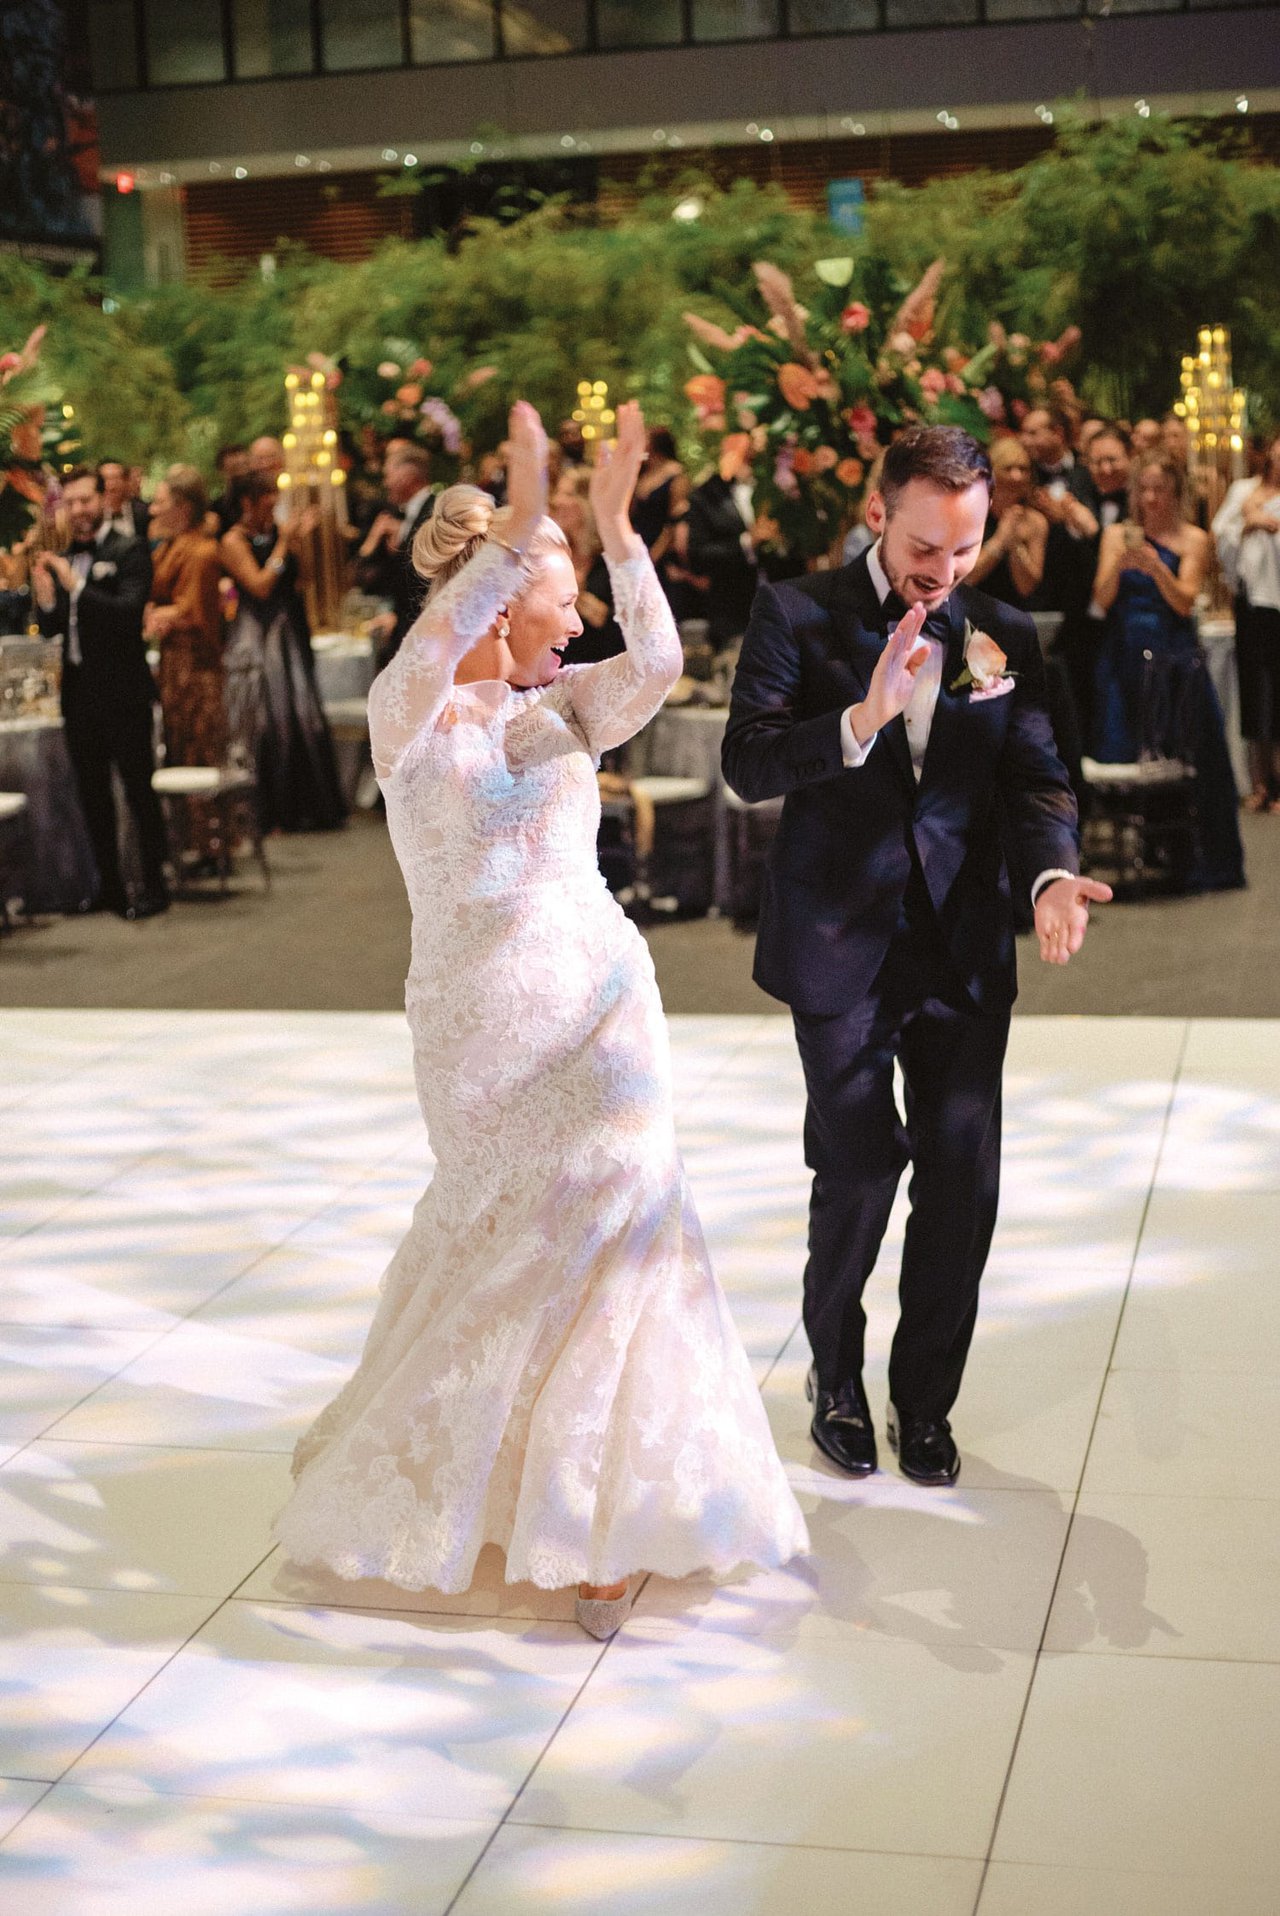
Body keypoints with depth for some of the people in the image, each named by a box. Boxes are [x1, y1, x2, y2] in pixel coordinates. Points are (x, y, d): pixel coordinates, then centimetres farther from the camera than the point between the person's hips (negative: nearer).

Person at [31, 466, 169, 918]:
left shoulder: (129, 552, -7)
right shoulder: (61, 559, 13)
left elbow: (129, 610, -21)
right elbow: (51, 630, 14)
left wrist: (76, 585, -25)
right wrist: (46, 598, -6)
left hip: (122, 692, -7)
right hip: (79, 691, 7)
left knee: (138, 789, -2)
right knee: (92, 794, 12)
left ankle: (154, 886, 4)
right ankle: (109, 885, 20)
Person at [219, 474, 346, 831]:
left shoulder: (275, 531, 9)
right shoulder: (234, 541, -8)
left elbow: (296, 577, 5)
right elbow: (260, 586, -17)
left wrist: (301, 538, -4)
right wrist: (284, 543, -13)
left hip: (289, 634, 6)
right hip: (257, 638, -6)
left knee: (302, 718, 6)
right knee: (270, 723, -2)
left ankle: (309, 808, 15)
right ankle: (274, 814, 6)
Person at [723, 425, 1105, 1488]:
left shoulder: (1005, 634, 8)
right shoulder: (798, 614, -3)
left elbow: (1037, 779, 3)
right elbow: (749, 763, -13)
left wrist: (1053, 873, -18)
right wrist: (863, 718, -29)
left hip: (966, 951, 3)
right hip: (841, 949, -3)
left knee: (962, 1182, 4)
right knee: (859, 1169, 0)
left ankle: (926, 1401, 23)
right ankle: (837, 1382, 26)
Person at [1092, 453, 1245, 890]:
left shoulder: (1192, 539, 4)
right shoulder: (1117, 534, 10)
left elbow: (1185, 602, -6)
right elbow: (1102, 600, 0)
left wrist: (1154, 566, -21)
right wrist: (1120, 564, -17)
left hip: (1173, 656, -2)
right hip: (1125, 655, 2)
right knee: (1121, 752, -2)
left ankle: (1187, 861, 4)